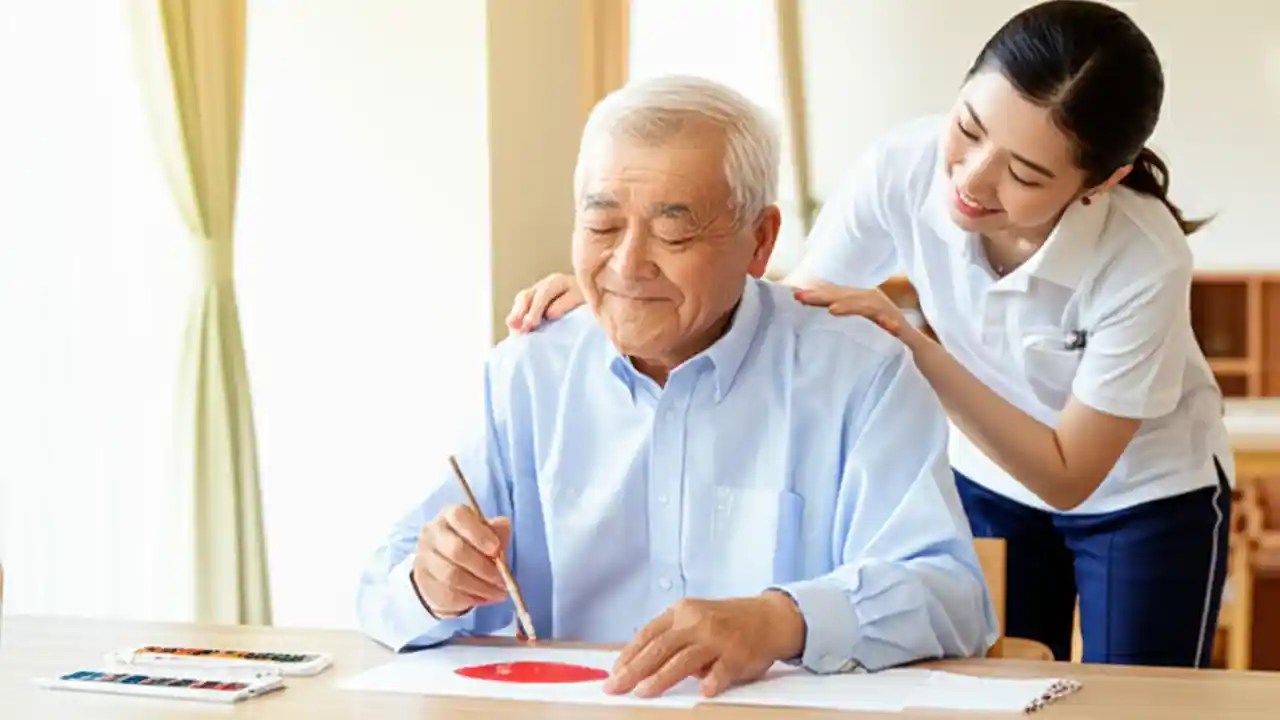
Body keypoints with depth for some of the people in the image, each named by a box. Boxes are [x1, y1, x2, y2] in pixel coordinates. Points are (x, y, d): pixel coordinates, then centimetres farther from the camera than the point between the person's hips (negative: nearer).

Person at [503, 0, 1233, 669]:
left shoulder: (1144, 263, -35)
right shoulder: (904, 168, -27)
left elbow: (1067, 477, -27)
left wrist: (910, 344, -37)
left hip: (1145, 497, -3)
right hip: (988, 480, 3)